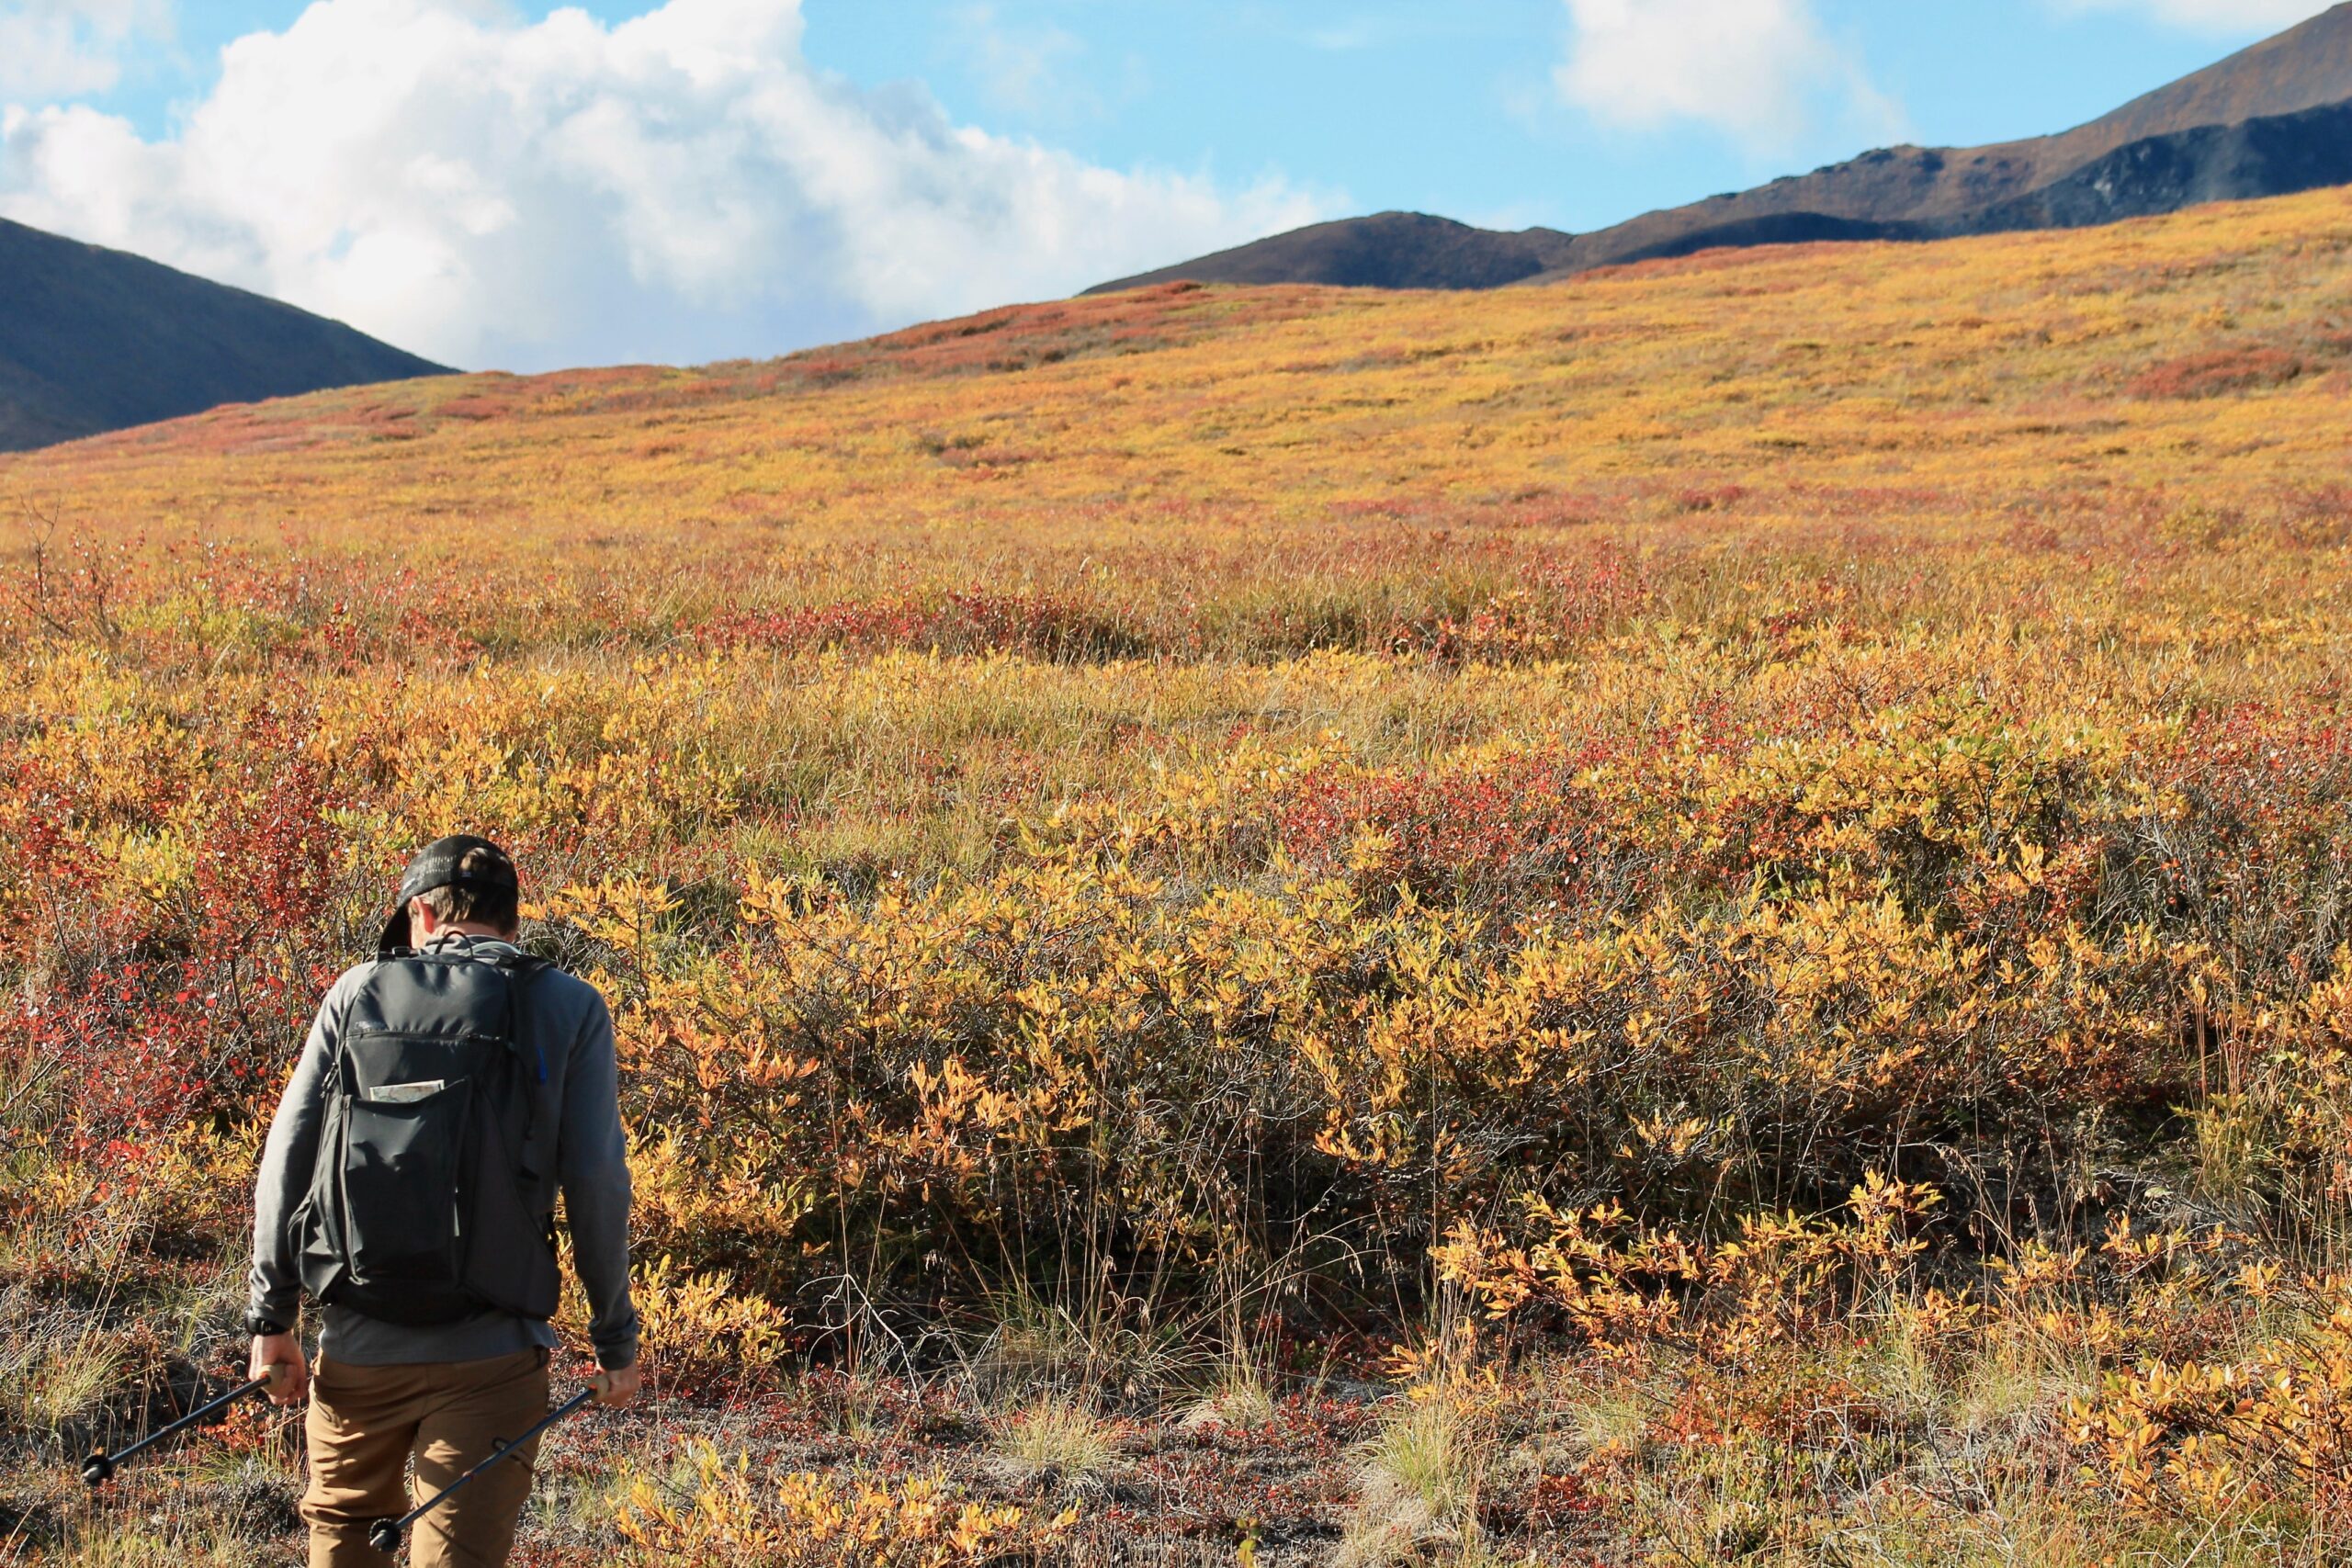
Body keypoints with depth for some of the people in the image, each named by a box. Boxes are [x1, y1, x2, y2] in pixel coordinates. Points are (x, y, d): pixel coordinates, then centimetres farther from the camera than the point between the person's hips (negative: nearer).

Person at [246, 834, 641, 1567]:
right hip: (490, 1352, -2)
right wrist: (615, 1338, 6)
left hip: (359, 1343, 2)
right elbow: (596, 1180, -2)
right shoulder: (569, 1009, 4)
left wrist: (272, 1315, 9)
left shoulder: (360, 993, 7)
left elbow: (285, 1164, 4)